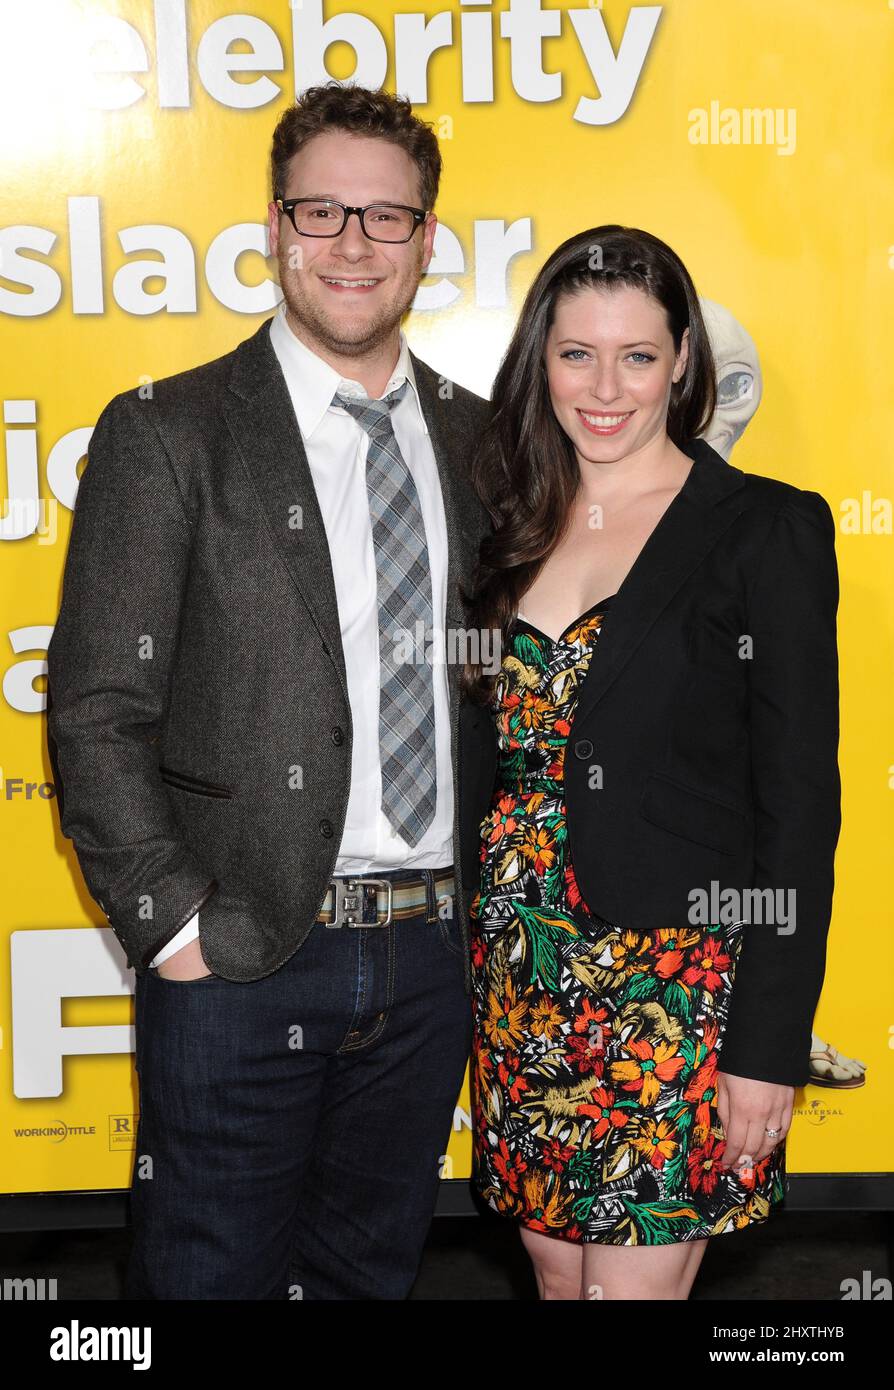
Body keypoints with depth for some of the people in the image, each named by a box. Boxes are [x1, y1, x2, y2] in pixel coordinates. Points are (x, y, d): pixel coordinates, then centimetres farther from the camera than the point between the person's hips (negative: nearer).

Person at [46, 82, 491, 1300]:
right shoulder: (166, 434, -5)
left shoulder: (478, 439, 9)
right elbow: (96, 711, -8)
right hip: (241, 961, -4)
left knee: (375, 1269, 19)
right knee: (213, 1270, 9)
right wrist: (173, 923, -13)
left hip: (431, 953, 4)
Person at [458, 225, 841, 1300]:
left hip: (677, 980, -5)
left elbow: (798, 802, -9)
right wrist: (474, 956, 9)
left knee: (633, 1279, 0)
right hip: (522, 977, 5)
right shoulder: (512, 526, 8)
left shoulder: (766, 530, -8)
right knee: (556, 1269, 15)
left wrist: (770, 1045, -12)